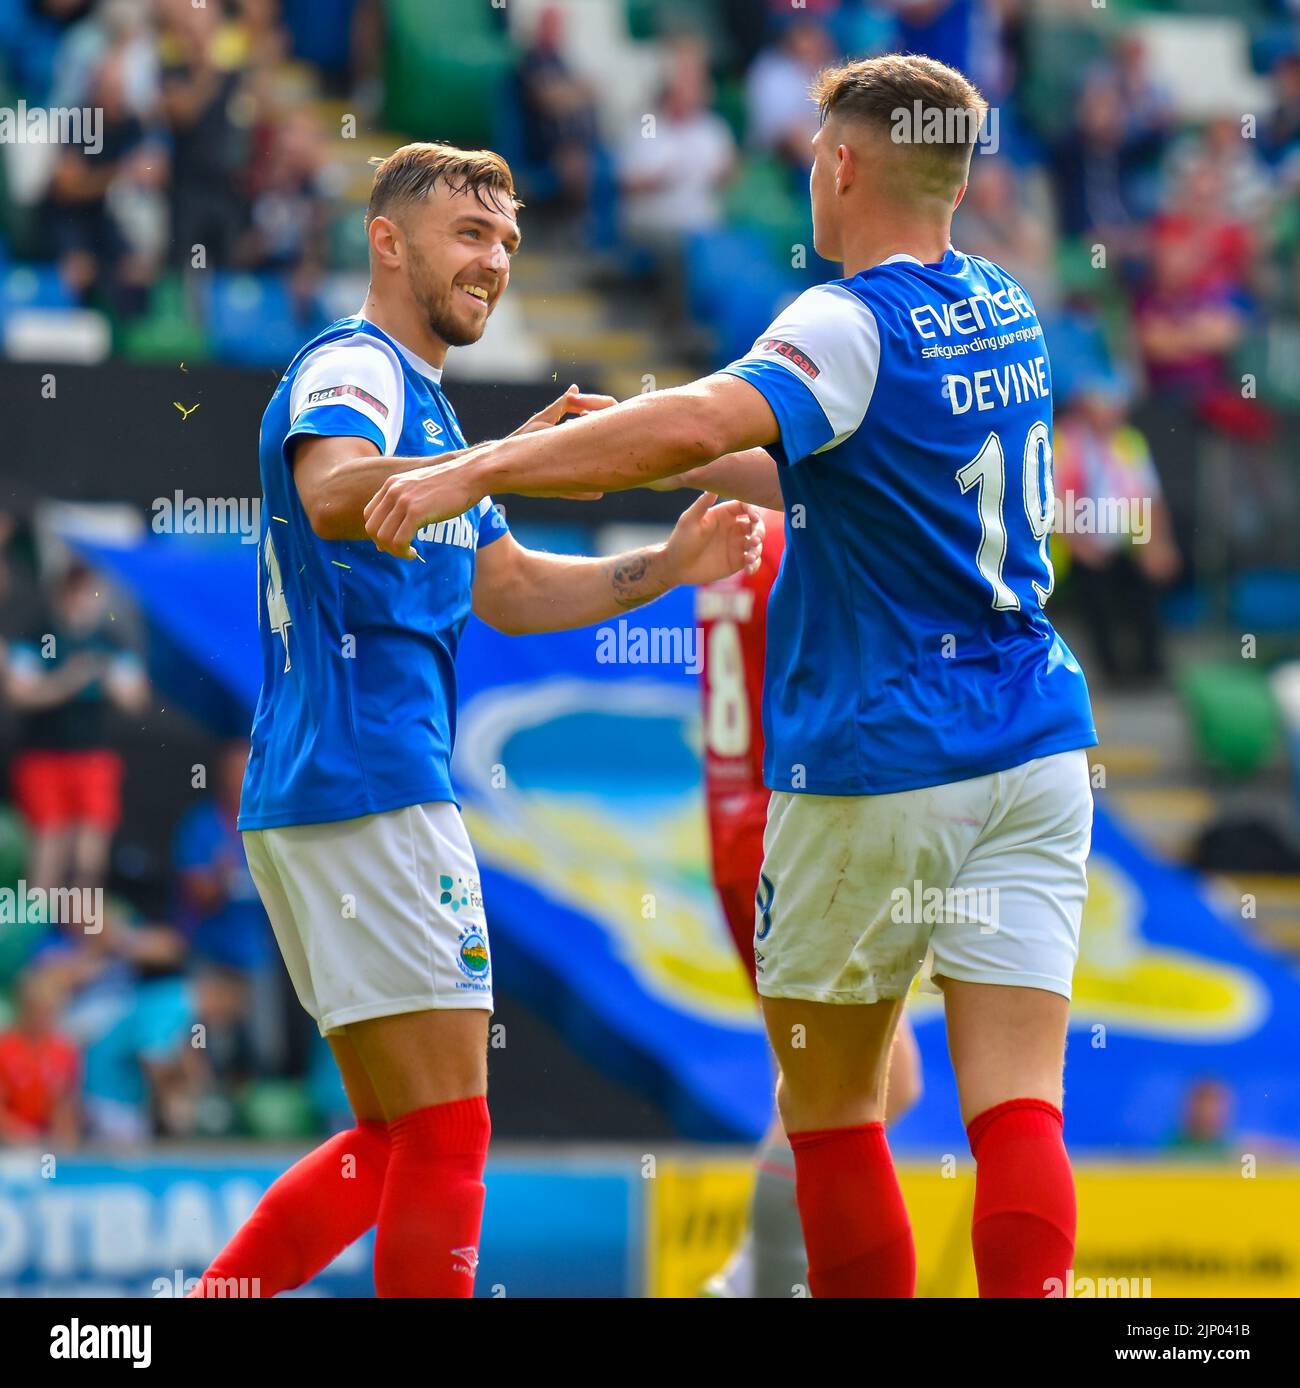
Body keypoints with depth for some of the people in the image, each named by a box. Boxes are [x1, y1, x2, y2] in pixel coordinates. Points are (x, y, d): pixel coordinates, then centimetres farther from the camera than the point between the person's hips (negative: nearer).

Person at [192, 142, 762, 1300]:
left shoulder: (412, 394, 24)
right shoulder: (353, 367, -8)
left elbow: (507, 591, 28)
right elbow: (332, 497, -32)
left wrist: (670, 565, 15)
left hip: (306, 801, 11)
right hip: (372, 784, -11)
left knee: (396, 1140, 15)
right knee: (446, 1132, -9)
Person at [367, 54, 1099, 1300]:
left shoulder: (853, 326, -13)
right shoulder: (1005, 311, 10)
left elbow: (699, 424, -33)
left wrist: (476, 470, -33)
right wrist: (666, 460, 25)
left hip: (874, 769, -6)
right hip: (1033, 750, 6)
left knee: (827, 1110, 11)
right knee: (1017, 1107, -4)